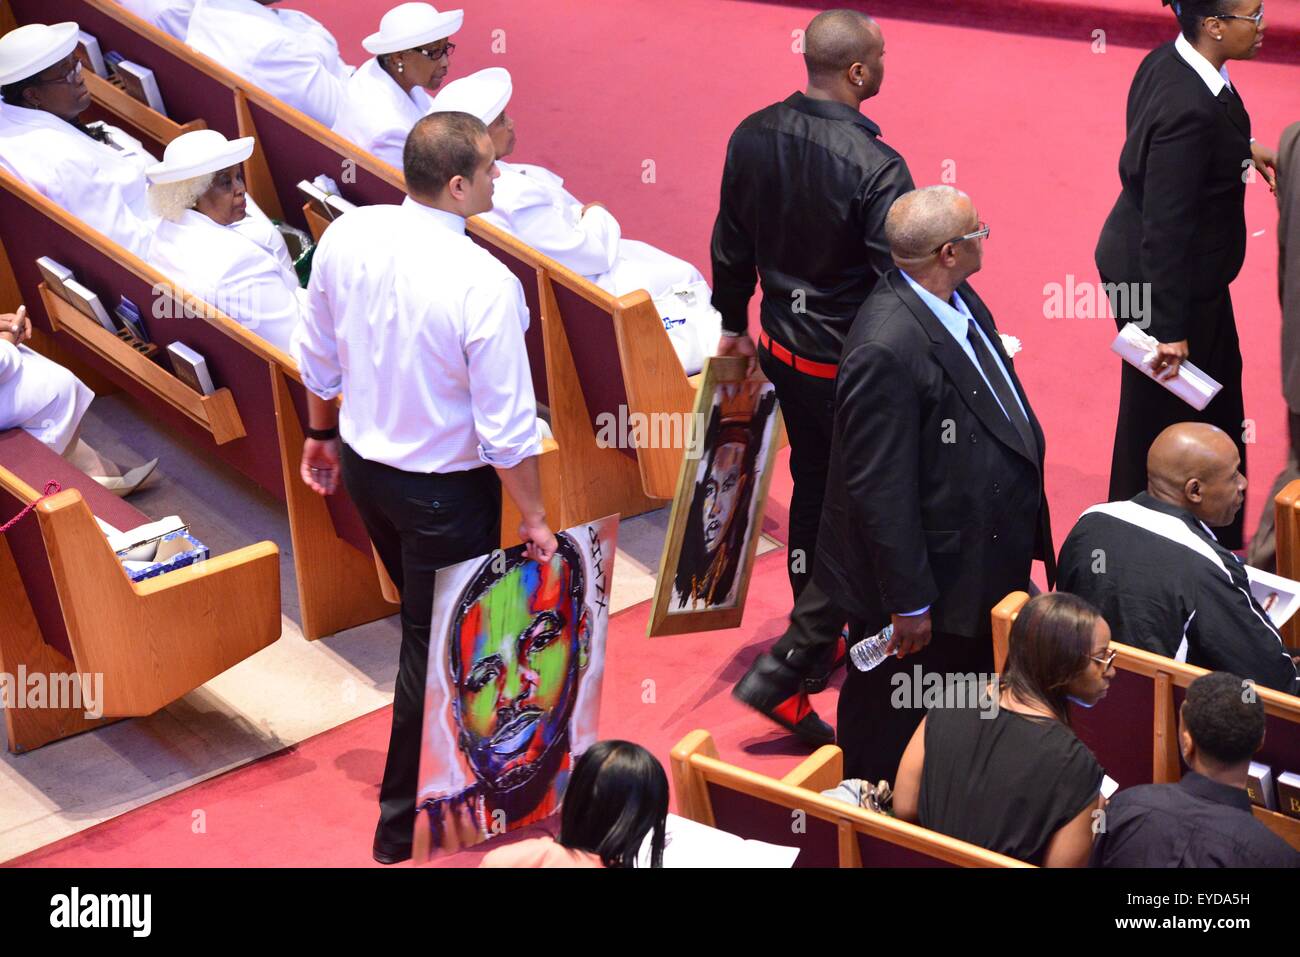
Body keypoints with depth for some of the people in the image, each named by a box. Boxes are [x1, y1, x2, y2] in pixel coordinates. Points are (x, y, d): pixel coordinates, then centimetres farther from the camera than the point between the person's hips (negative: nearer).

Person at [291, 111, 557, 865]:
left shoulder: (346, 237, -12)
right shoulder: (485, 284, -29)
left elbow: (318, 357, 2)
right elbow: (507, 425, -23)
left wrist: (323, 434, 19)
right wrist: (534, 517, -9)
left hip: (361, 463, 6)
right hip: (444, 489, -6)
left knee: (425, 616, 28)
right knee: (438, 641, 12)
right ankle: (405, 824, 24)